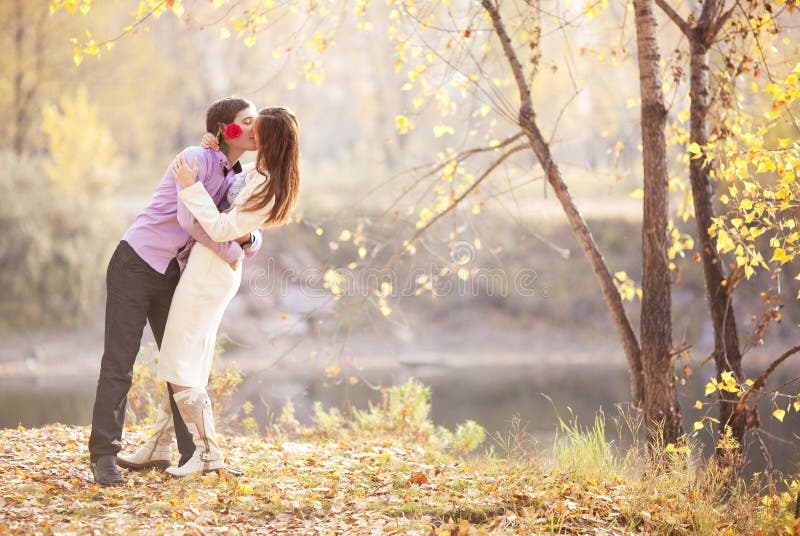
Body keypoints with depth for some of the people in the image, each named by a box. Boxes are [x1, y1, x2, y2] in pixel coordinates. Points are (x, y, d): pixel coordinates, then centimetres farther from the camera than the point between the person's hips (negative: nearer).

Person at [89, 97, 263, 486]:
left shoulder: (237, 181, 9)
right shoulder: (196, 159, -15)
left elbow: (251, 241, 10)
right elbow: (189, 217, -29)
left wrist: (246, 239, -15)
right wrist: (229, 252, -19)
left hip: (171, 275, 8)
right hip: (135, 264, -8)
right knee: (119, 362, -8)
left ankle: (193, 454, 8)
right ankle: (104, 454, -6)